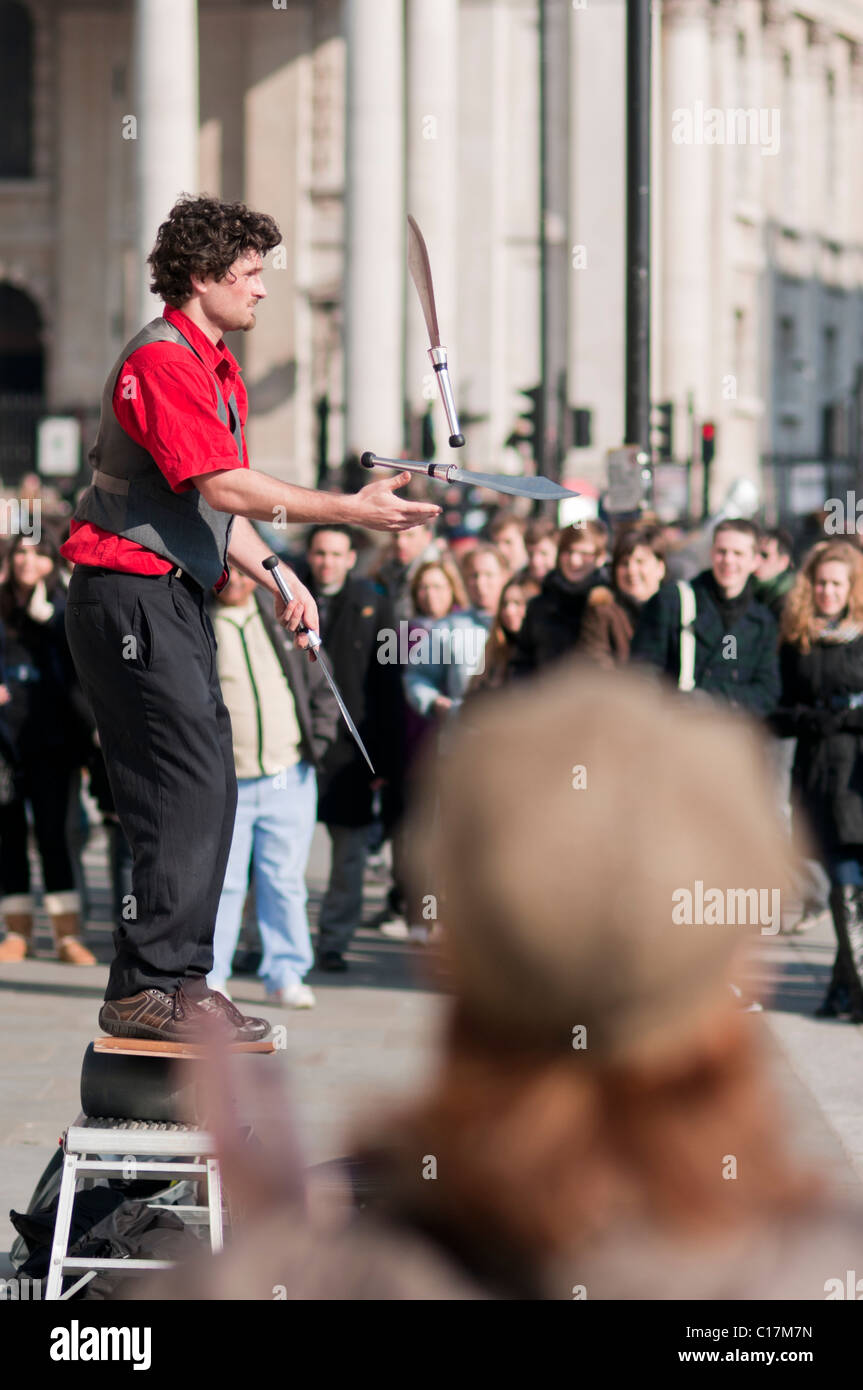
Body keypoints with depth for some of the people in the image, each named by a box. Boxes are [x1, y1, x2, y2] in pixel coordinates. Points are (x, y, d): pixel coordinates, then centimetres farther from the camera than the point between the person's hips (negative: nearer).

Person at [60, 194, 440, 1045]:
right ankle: (155, 987, -12)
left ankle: (167, 984, 14)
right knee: (190, 787, -14)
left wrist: (275, 577, 11)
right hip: (132, 595, -10)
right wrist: (353, 512, -25)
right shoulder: (164, 360, -14)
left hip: (172, 597, 10)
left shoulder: (214, 367, 19)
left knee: (204, 789, 9)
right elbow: (225, 487, -23)